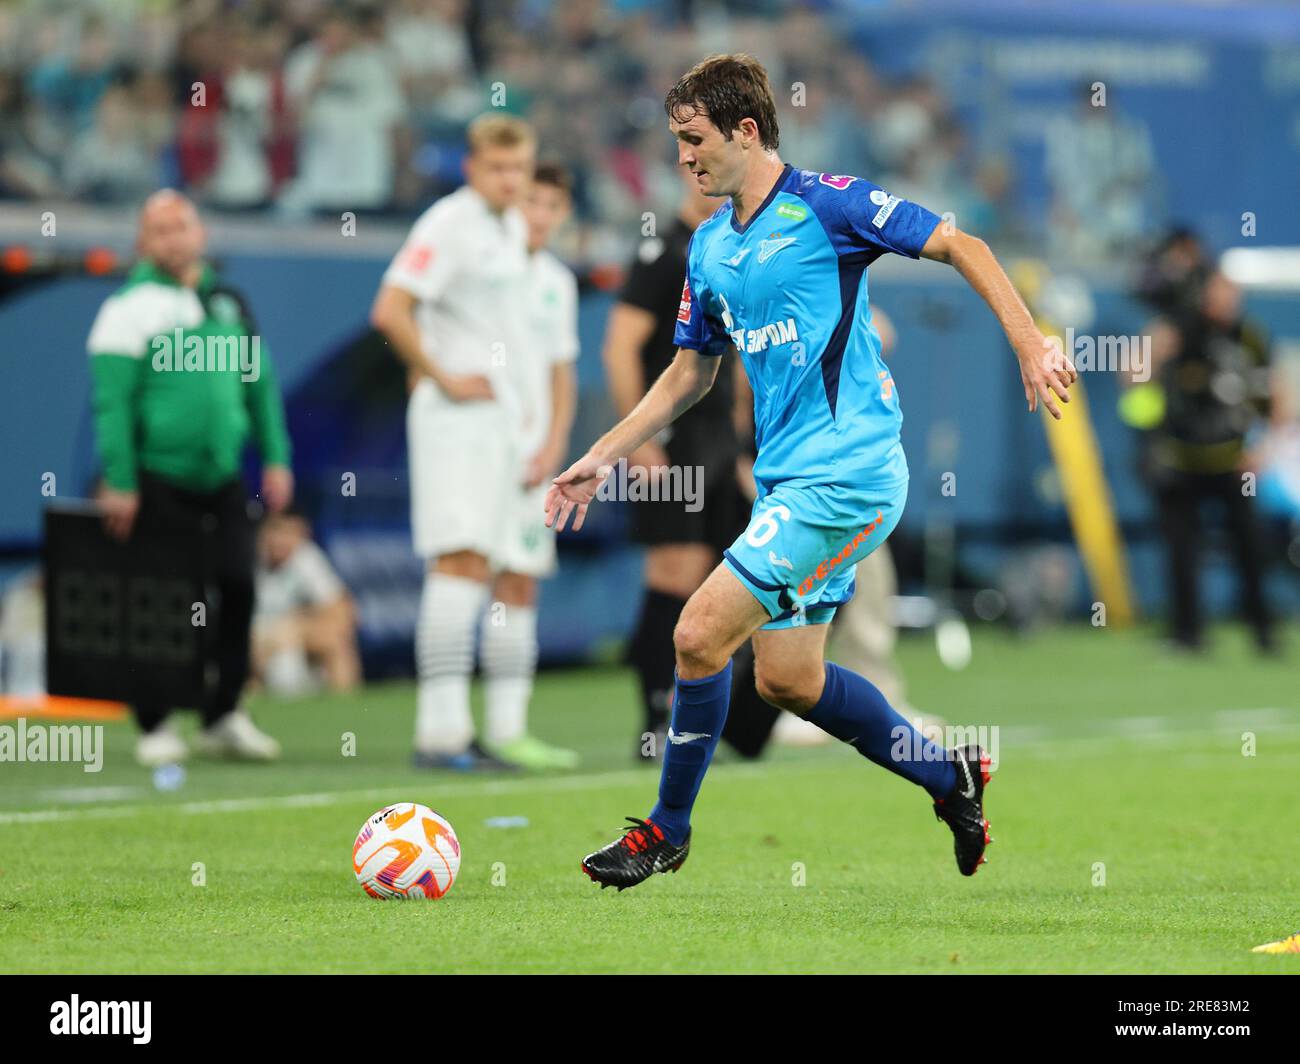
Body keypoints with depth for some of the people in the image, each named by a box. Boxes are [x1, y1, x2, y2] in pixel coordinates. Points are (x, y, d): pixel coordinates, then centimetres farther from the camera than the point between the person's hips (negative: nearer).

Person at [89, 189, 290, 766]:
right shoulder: (132, 306, -6)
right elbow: (111, 399, -10)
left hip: (220, 475, 5)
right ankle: (154, 726, 9)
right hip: (157, 477, -5)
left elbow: (259, 383, 19)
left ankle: (224, 716, 13)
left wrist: (276, 457, 11)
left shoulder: (228, 302, 13)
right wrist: (118, 482, -15)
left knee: (238, 588, 0)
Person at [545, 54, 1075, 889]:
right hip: (787, 478, 9)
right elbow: (690, 373, 25)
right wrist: (602, 458, 20)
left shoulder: (823, 204, -10)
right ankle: (946, 775, 28)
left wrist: (1030, 346, -18)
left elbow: (961, 246, -10)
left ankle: (668, 829, 3)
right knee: (785, 679, 10)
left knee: (701, 634, -12)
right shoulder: (710, 247, 13)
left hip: (846, 473, -9)